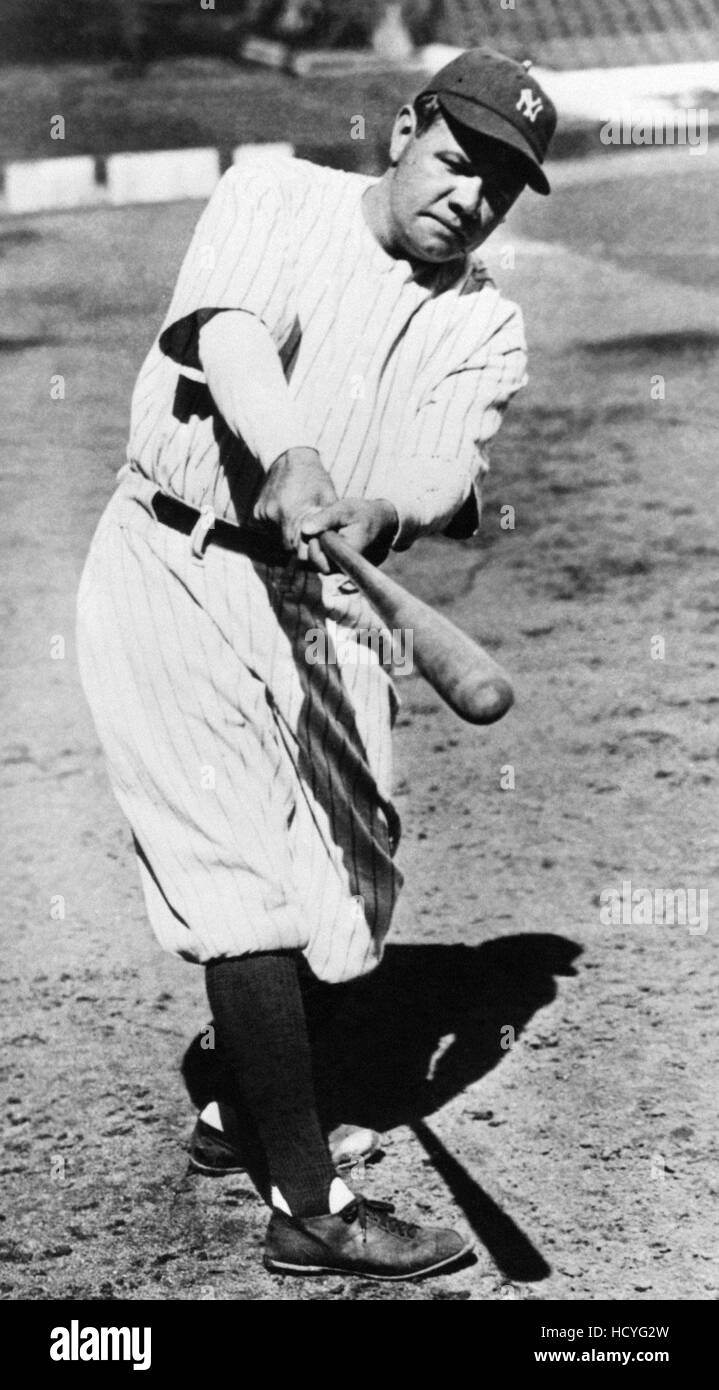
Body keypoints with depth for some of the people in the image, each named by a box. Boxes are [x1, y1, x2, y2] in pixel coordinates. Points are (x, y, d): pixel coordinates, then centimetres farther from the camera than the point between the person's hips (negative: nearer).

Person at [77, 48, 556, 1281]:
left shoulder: (485, 328, 6)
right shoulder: (273, 200, -3)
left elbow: (447, 470, -14)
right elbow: (232, 334, -25)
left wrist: (380, 509, -37)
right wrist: (290, 460, -44)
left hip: (326, 608, 5)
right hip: (177, 573, -5)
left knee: (345, 880, 11)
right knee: (252, 882, -10)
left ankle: (242, 1105, 36)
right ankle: (307, 1206, -2)